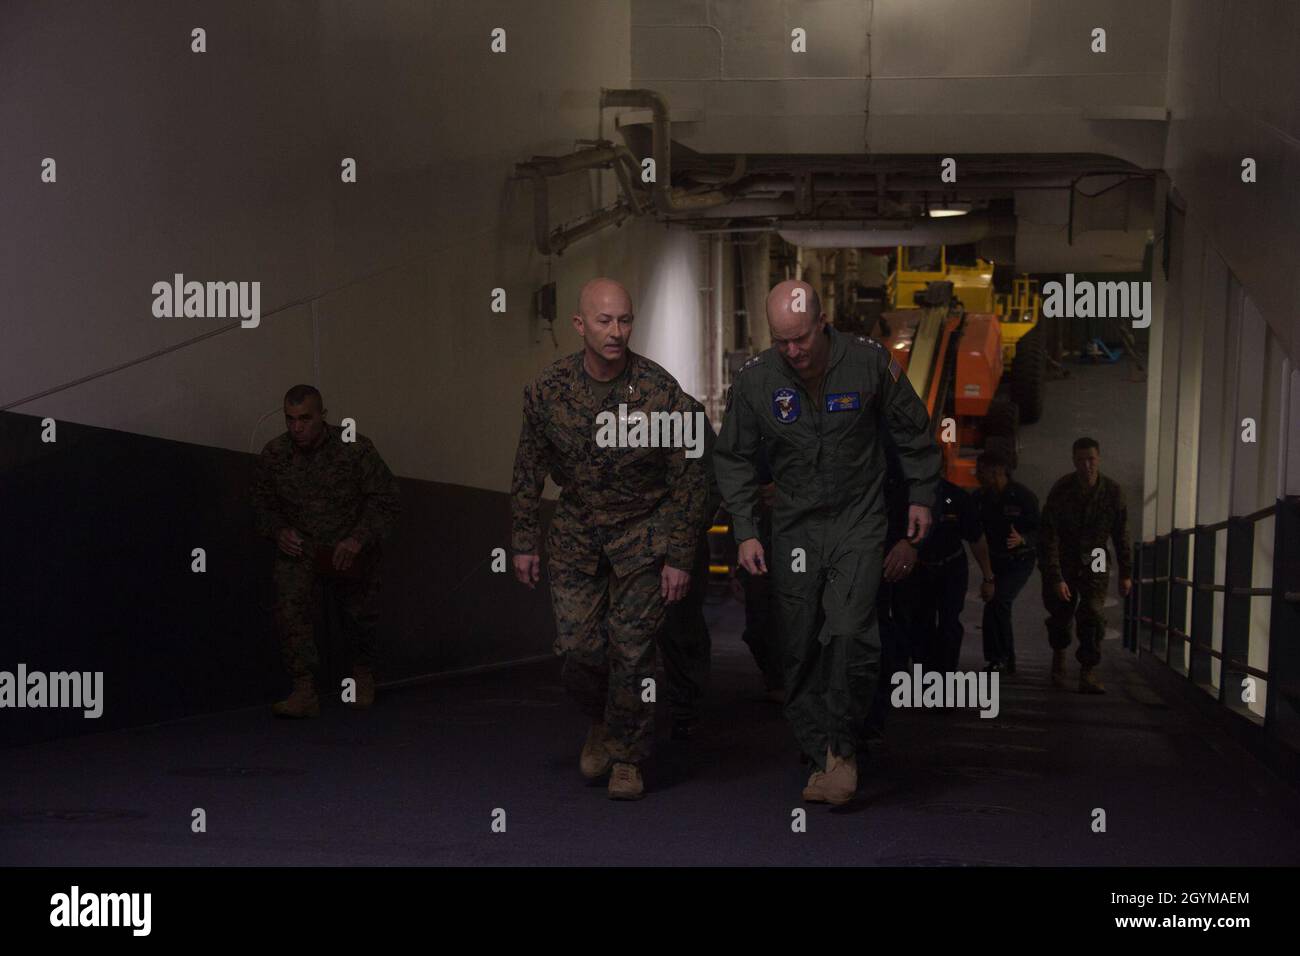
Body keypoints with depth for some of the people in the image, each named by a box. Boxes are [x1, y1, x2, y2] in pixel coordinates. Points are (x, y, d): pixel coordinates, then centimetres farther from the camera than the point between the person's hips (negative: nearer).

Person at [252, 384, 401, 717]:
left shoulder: (356, 450, -17)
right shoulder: (274, 454, -8)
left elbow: (387, 500, -10)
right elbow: (263, 501, 10)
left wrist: (359, 539, -22)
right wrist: (278, 531, -10)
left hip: (349, 549, -1)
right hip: (298, 546, 1)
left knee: (359, 614, 11)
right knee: (289, 604, -23)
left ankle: (364, 671, 43)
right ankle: (304, 690, -21)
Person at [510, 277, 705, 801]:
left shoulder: (660, 390, -17)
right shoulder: (548, 388, -9)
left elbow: (688, 479, -9)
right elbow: (528, 470, 3)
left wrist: (679, 558, -9)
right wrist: (524, 542, 4)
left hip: (643, 528, -2)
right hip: (577, 527, 2)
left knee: (633, 648, -3)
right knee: (578, 646, -2)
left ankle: (628, 757, 17)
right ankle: (601, 721, 30)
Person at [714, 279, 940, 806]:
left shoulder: (868, 361, -11)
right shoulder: (754, 379, -8)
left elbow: (912, 430, 5)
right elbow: (734, 458, 5)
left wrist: (921, 496, 9)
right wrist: (745, 531, 0)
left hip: (859, 519, -2)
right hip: (795, 525, 2)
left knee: (850, 633, -18)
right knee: (800, 648, 3)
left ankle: (842, 747, -1)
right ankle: (821, 756, 17)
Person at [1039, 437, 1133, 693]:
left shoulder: (1113, 492, -10)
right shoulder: (1060, 491, -18)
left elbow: (1121, 535, 2)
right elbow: (1049, 539, -19)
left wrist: (1126, 573, 3)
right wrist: (1055, 578, -24)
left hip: (1094, 563, 1)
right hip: (1063, 562, -1)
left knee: (1094, 615, -14)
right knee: (1060, 615, 6)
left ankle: (1088, 674, -9)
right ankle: (1058, 658, 36)